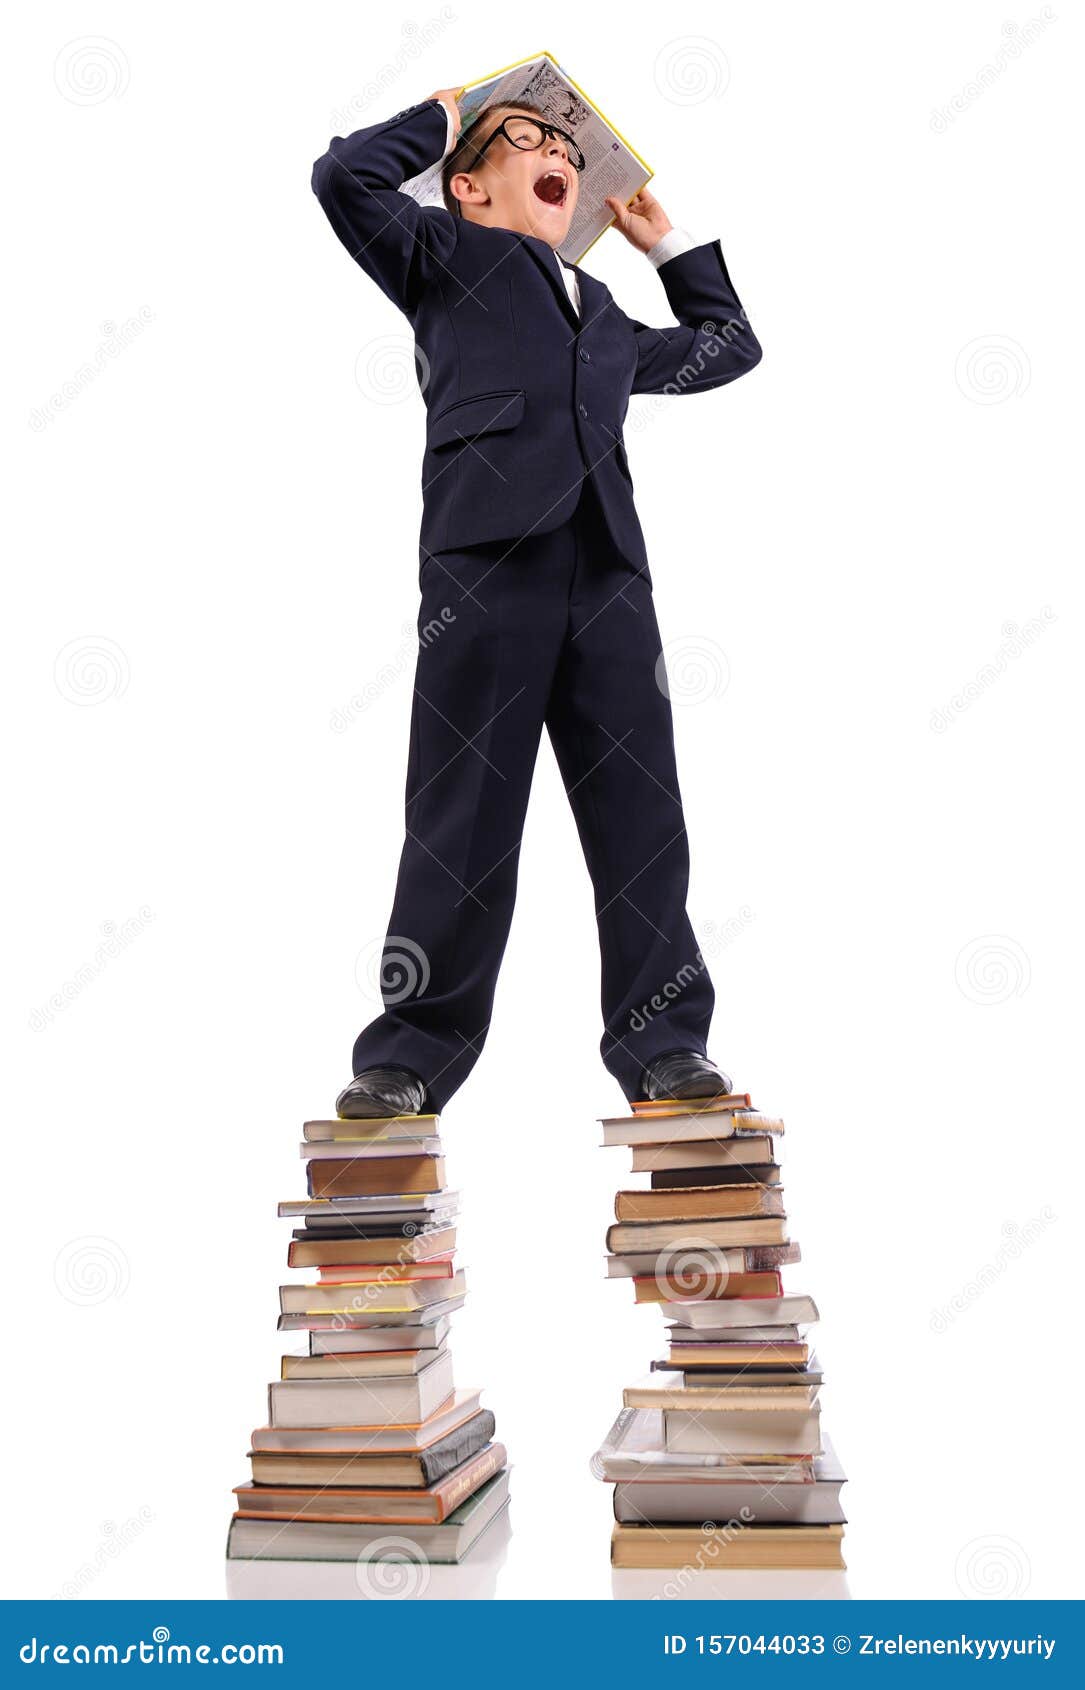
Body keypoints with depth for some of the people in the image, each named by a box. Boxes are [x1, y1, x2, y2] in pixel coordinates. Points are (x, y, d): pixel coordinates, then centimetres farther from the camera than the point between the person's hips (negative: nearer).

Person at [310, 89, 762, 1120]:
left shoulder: (606, 319, 34)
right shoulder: (447, 255, 22)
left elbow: (729, 346, 45)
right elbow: (346, 177, 8)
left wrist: (665, 241, 45)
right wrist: (437, 119, 23)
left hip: (608, 566, 5)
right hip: (486, 553, -4)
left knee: (639, 805, -2)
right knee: (465, 806, -7)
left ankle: (661, 1044, 4)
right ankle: (413, 1053, -1)